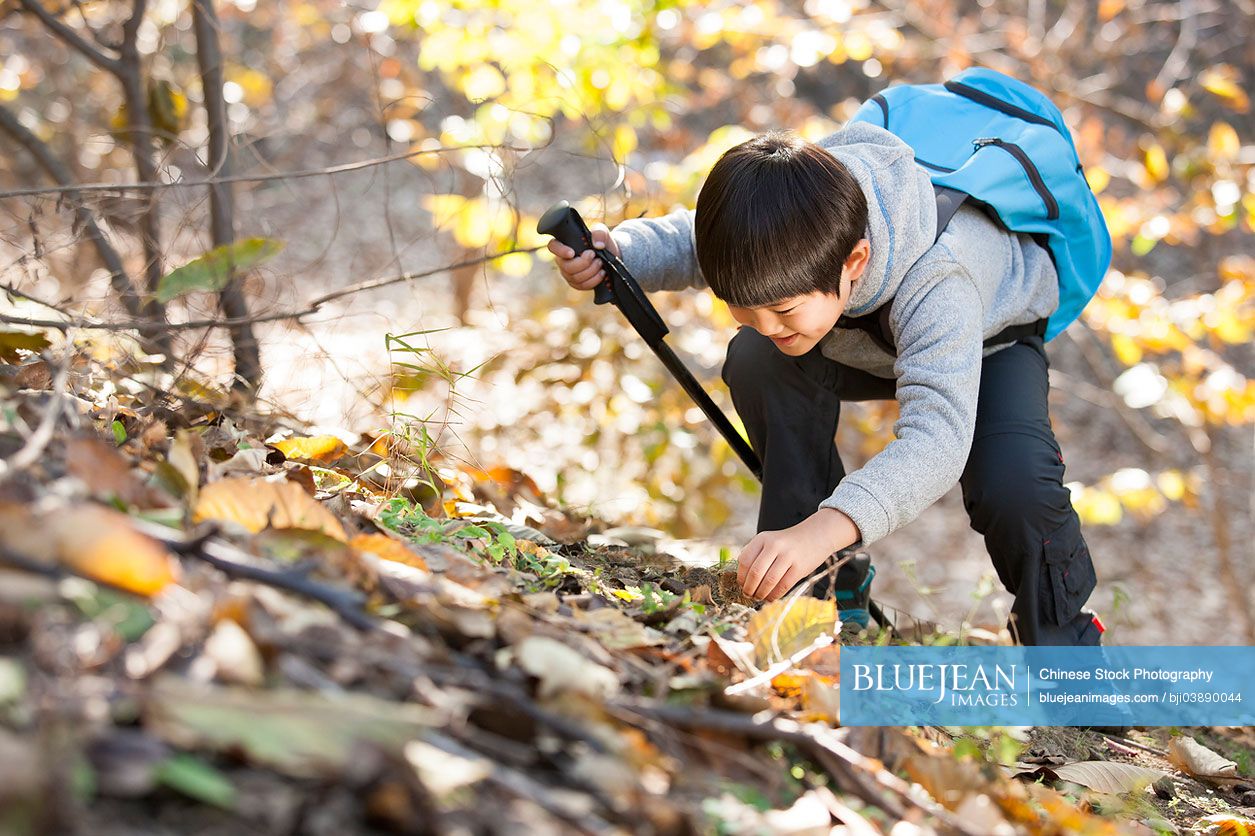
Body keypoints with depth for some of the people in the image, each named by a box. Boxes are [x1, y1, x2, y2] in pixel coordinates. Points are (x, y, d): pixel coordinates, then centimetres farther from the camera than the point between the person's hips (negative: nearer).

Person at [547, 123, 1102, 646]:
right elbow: (683, 242, -9)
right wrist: (617, 251, -34)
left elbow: (936, 438, -58)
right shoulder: (781, 236, -32)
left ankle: (1060, 637, 0)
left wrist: (825, 530, -73)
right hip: (863, 339, 5)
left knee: (1014, 489, -32)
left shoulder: (934, 281, -48)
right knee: (756, 361, -25)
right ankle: (823, 584, -11)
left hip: (989, 341, -5)